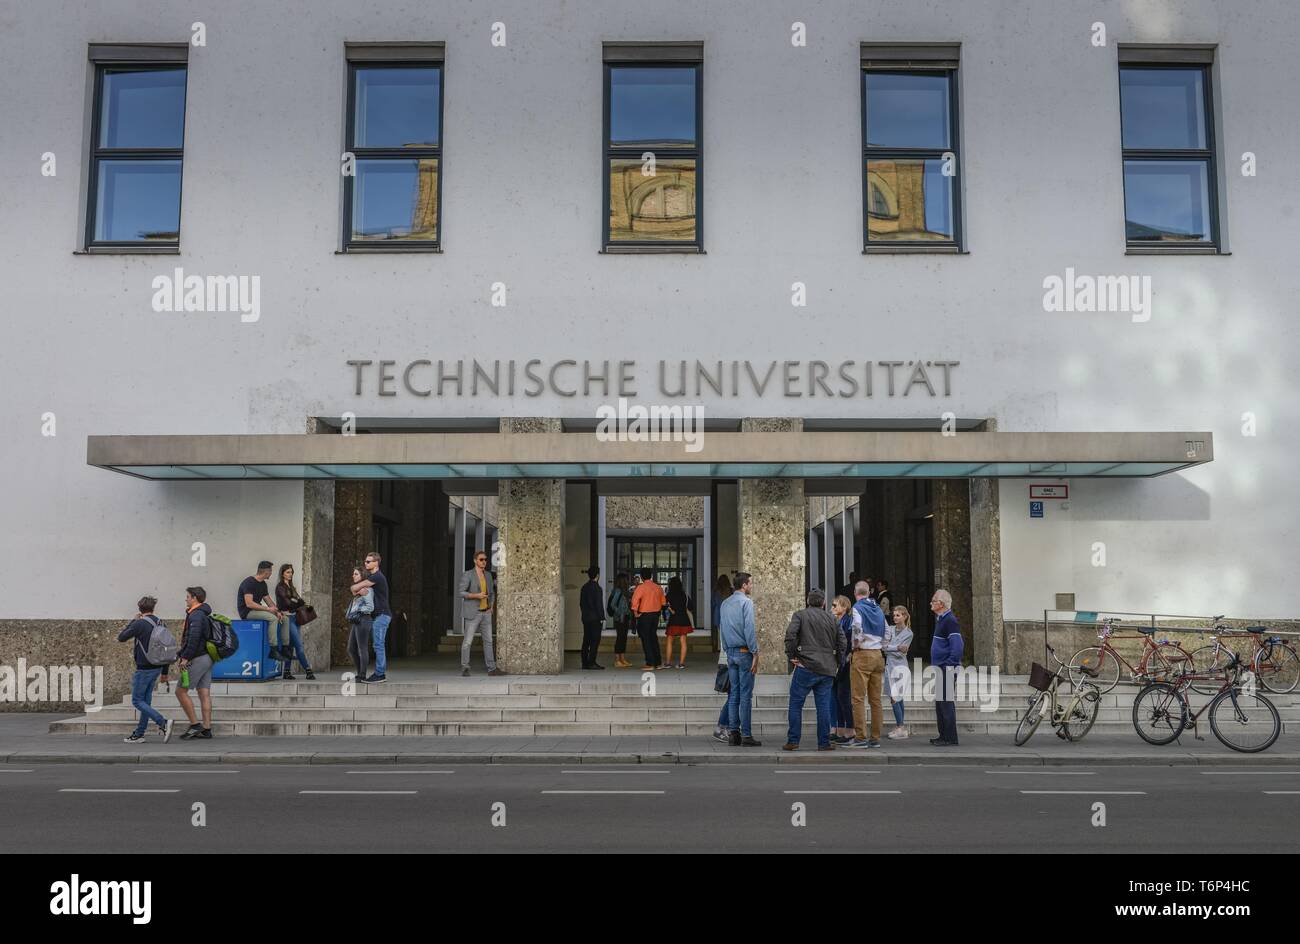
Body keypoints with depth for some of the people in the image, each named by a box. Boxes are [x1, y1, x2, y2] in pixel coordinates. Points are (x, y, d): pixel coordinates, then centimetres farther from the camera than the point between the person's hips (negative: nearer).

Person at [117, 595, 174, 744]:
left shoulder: (139, 624, -14)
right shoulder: (160, 624, 8)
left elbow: (121, 637, -3)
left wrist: (133, 620, 4)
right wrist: (164, 672, 19)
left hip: (144, 669, -7)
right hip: (157, 667, 7)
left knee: (137, 701, 0)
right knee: (146, 700, 15)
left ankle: (163, 723, -16)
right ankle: (139, 733, 21)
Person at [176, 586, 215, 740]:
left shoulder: (196, 615, -14)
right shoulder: (204, 615, 17)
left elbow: (194, 639, -24)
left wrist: (185, 657, -19)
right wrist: (181, 655, 14)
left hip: (197, 659, -9)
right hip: (207, 658, 9)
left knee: (180, 691, 0)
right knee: (204, 694, 6)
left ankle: (194, 725, 1)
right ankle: (206, 729, 6)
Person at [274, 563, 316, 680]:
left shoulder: (291, 586, 20)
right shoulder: (280, 587, -4)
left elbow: (297, 600, 15)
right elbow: (287, 603, -12)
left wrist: (301, 603, -6)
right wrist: (301, 603, -3)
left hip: (295, 617, 8)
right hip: (287, 617, -8)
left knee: (291, 646, 7)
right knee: (299, 645, -9)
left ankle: (287, 672, 10)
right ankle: (308, 671, -9)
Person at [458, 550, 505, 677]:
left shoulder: (488, 575, 11)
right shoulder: (467, 575, -8)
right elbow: (462, 593, -13)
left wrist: (491, 607, 6)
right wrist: (476, 595, -25)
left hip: (486, 613, 6)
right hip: (472, 613, -6)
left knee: (488, 641, 5)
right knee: (468, 641, -5)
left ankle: (492, 669, 8)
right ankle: (465, 669, 4)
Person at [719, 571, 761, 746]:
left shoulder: (725, 603, 12)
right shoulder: (746, 602, -11)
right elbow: (749, 629, -16)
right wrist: (755, 654, -14)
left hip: (730, 652, 7)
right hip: (744, 652, -7)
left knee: (733, 694, 9)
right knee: (746, 695, -4)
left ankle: (734, 734, 10)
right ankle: (746, 736, -3)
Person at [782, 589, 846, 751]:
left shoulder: (800, 615, 1)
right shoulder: (832, 619, 13)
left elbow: (790, 634, -15)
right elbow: (841, 644, 11)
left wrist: (791, 656, -6)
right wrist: (837, 664, 18)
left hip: (806, 667, -3)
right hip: (827, 670, 4)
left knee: (796, 704, 4)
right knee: (823, 706, 7)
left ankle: (793, 741, 2)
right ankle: (824, 743, 8)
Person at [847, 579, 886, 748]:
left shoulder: (857, 608, -7)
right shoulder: (878, 609, 13)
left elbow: (858, 629, -20)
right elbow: (885, 634, 15)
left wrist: (855, 645, -6)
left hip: (862, 654, -6)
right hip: (878, 655, 7)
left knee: (858, 698, -4)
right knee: (875, 699, 8)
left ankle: (860, 737, -7)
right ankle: (875, 738, 9)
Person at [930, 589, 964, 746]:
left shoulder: (950, 621, -15)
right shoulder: (940, 619, 16)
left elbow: (958, 645, -22)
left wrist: (949, 663, -19)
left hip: (947, 668, -10)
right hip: (940, 668, 10)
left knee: (946, 703, -8)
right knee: (939, 703, 14)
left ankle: (950, 738, -4)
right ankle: (944, 736, 20)